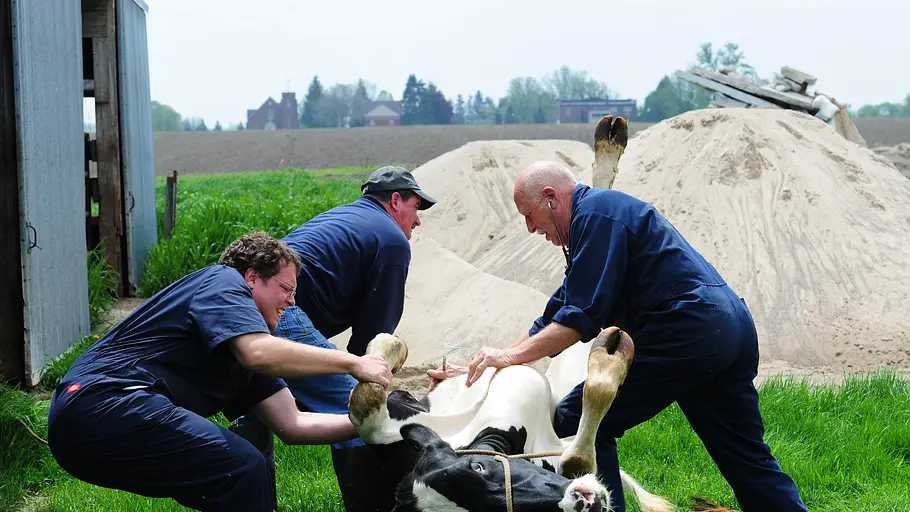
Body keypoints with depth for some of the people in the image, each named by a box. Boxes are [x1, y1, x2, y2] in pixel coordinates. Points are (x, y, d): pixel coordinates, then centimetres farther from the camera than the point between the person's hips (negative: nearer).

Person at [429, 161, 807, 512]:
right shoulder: (599, 213, 26)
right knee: (748, 458, 14)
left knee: (576, 423, -6)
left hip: (685, 333, -11)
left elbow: (583, 317, -14)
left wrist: (510, 356, -9)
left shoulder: (595, 213, -6)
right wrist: (487, 364, 23)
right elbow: (556, 315, 26)